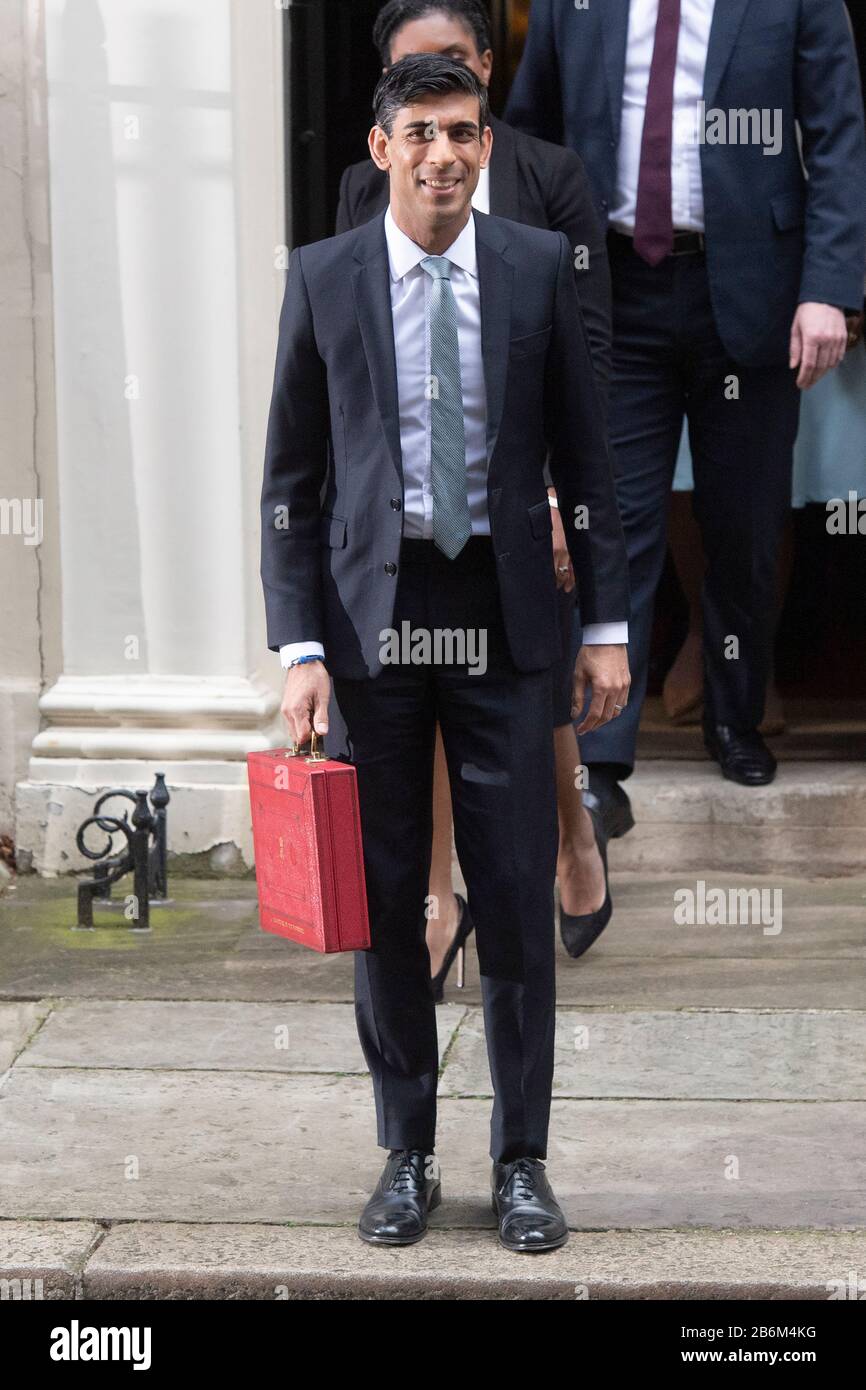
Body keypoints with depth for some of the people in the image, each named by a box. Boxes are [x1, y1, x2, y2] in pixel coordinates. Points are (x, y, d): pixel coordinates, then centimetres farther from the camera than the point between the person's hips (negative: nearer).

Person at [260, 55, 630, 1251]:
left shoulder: (540, 268, 2)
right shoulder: (323, 279, 1)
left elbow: (585, 456, 5)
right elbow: (291, 480, 2)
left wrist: (607, 625, 1)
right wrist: (298, 648, -6)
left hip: (501, 615, 0)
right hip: (371, 614, 0)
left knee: (518, 899, 2)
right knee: (385, 903, 6)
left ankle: (522, 1162, 14)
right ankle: (407, 1155, 19)